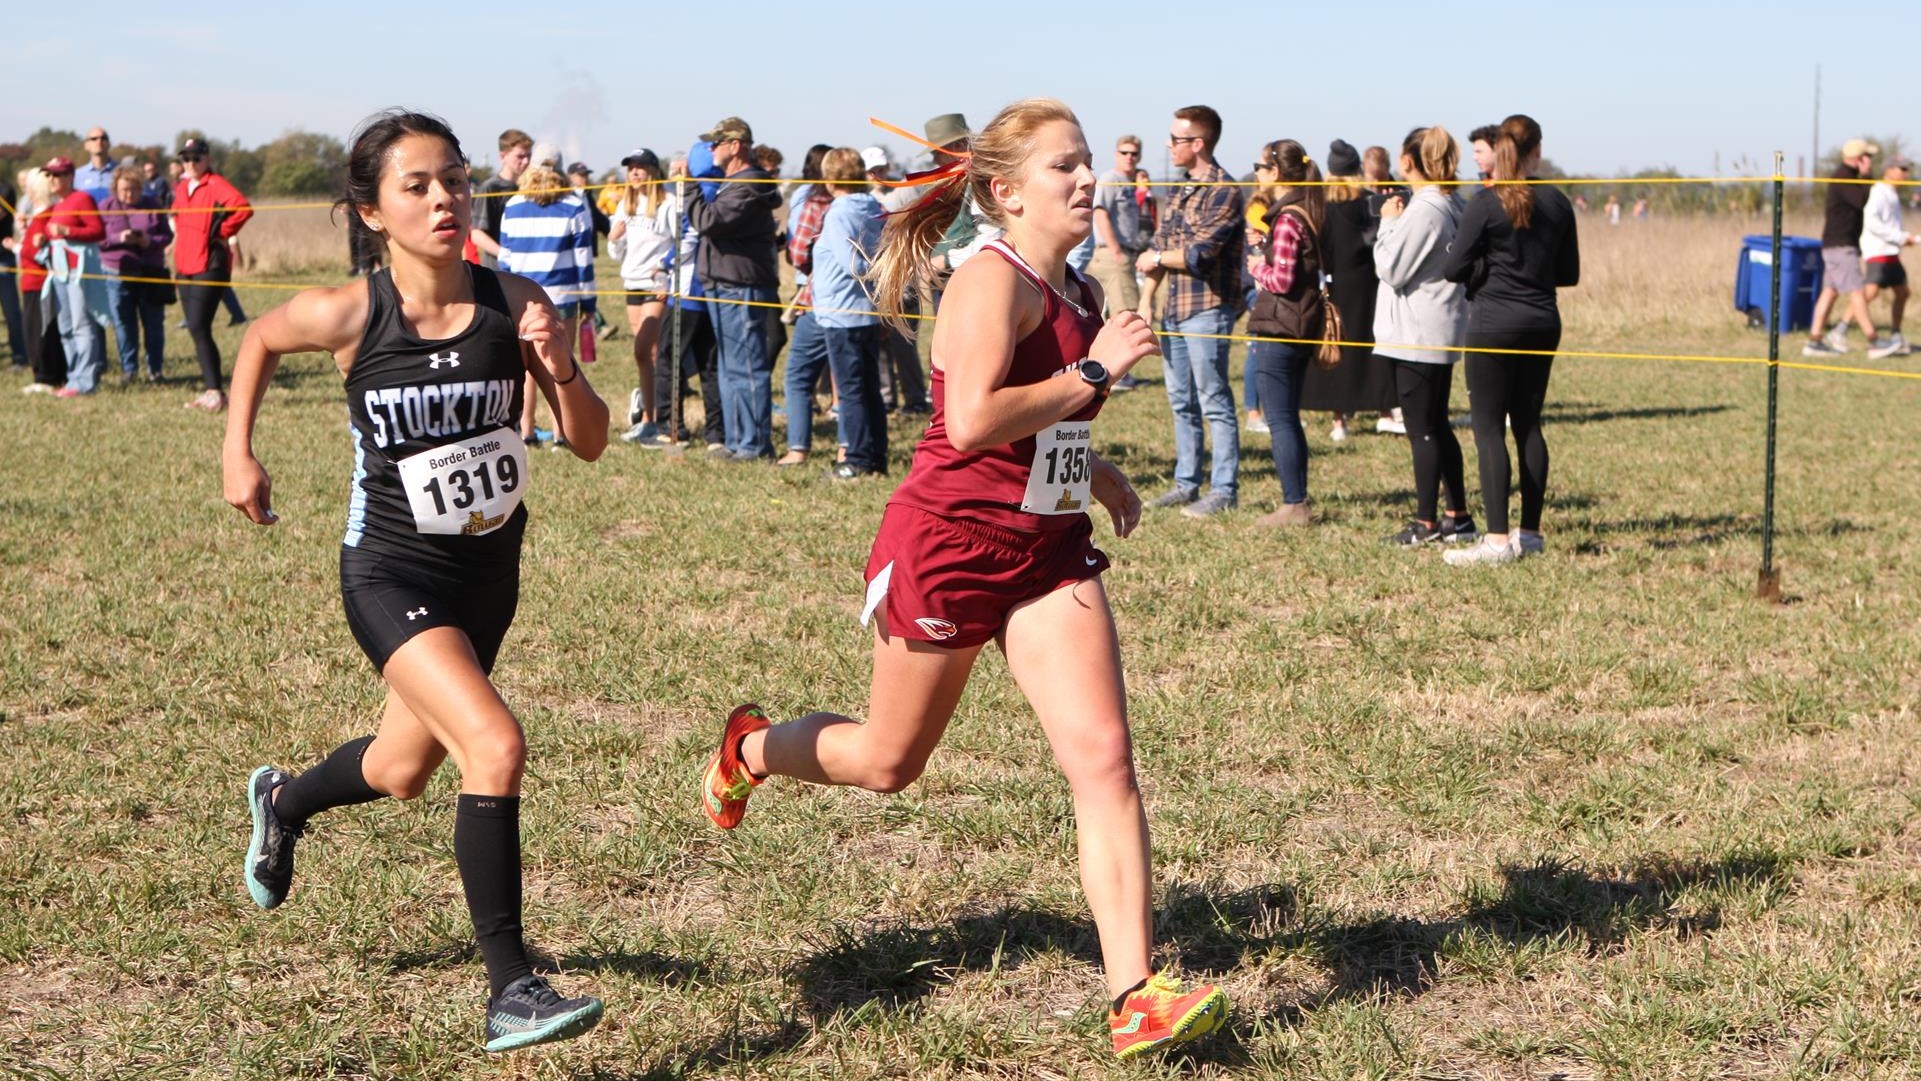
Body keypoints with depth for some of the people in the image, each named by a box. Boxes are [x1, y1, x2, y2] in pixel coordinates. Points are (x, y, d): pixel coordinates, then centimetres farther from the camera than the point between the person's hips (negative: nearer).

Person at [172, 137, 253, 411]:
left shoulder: (216, 185, -10)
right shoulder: (181, 188, 15)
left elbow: (242, 207, -27)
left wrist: (221, 231, -17)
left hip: (209, 267, -8)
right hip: (185, 265, 8)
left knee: (199, 328, -15)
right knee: (196, 330, 9)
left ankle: (216, 392, -14)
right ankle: (210, 390, 15)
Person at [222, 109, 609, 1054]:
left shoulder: (515, 303, -12)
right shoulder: (350, 316, -17)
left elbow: (590, 443, -9)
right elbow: (259, 339, 6)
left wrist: (561, 371, -27)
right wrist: (238, 453, 3)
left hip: (488, 574, 5)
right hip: (393, 576, -4)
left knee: (403, 771, 23)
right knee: (495, 748, -24)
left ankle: (283, 802, 58)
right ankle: (510, 991, -15)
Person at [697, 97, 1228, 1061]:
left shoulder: (1078, 293, 11)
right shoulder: (992, 280, -16)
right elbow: (973, 421, -30)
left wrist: (1096, 472, 13)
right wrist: (1093, 374, -23)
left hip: (1047, 550, 7)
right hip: (949, 543, -7)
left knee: (1104, 759, -8)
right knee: (888, 762, 12)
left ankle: (1136, 997, -8)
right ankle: (750, 747, 45)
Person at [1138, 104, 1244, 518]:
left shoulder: (1223, 190, -12)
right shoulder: (1183, 189, 15)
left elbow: (1200, 252, -20)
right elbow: (1158, 243, 16)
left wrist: (1156, 258, -4)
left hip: (1207, 309, -9)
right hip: (1176, 309, 9)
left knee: (1214, 402, -5)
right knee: (1181, 401, 13)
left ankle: (1225, 490, -1)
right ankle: (1186, 483, 21)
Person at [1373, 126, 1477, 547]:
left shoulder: (1423, 211, -19)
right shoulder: (1454, 206, 11)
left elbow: (1390, 269, -18)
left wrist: (1389, 223, -6)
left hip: (1416, 335, -10)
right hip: (1442, 333, 10)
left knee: (1421, 430, -3)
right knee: (1437, 426, 16)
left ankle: (1426, 523, 2)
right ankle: (1458, 517, 20)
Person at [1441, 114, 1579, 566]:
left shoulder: (1486, 203, -12)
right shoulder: (1557, 203, 3)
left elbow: (1453, 268, -11)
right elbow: (1568, 273, 11)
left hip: (1493, 324, -5)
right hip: (1542, 323, 5)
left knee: (1489, 428, -4)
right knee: (1528, 424, 13)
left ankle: (1497, 538, -10)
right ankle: (1530, 531, 17)